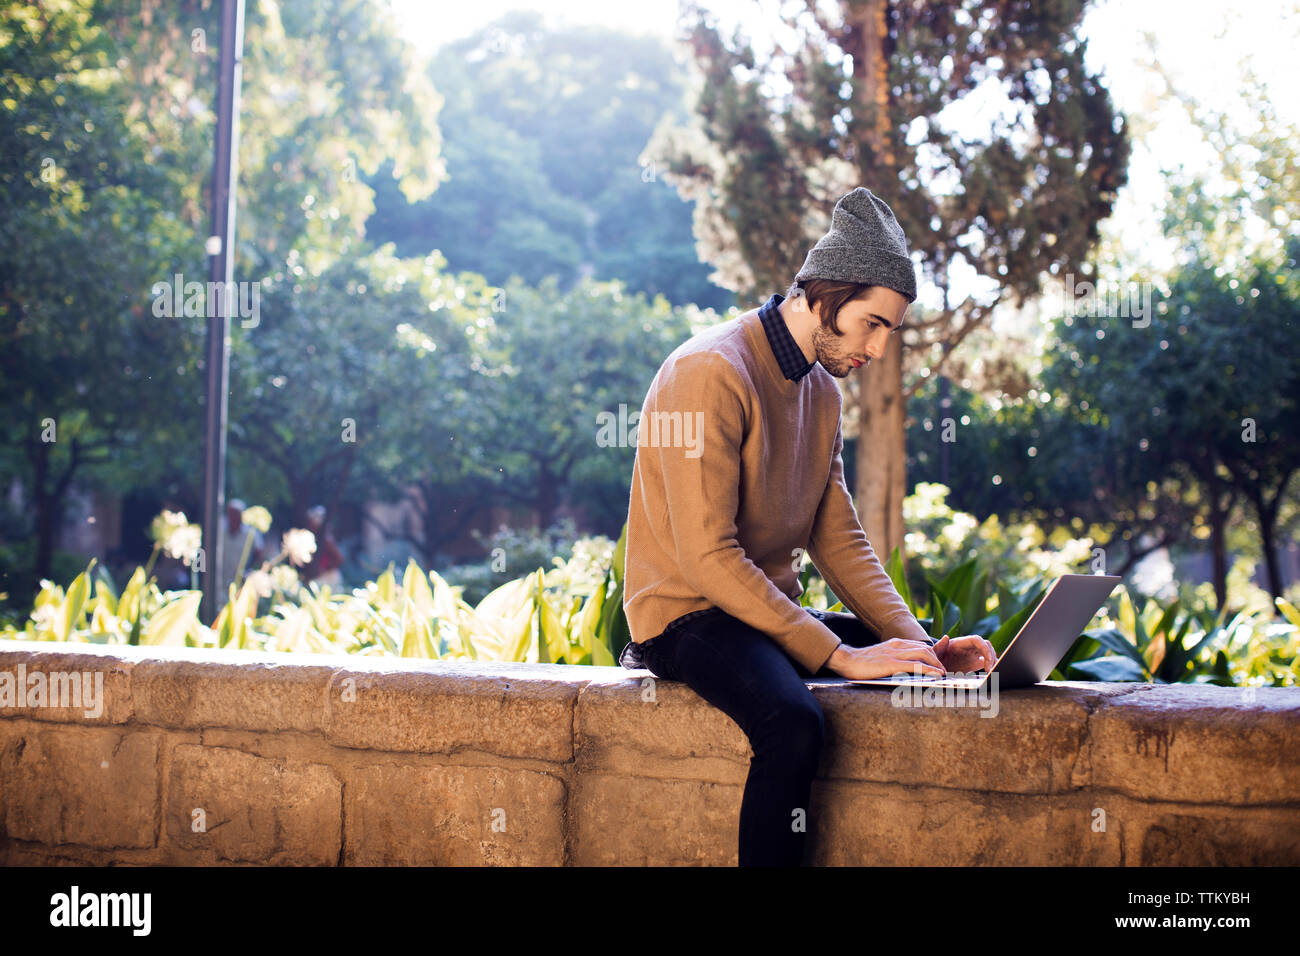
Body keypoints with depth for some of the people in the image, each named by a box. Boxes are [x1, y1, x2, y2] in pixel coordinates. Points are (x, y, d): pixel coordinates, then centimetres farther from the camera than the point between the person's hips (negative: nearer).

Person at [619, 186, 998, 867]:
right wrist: (838, 655, -27)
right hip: (689, 611, -9)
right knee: (793, 722, -35)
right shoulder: (712, 372, -18)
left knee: (938, 674, -2)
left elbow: (839, 541, 10)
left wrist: (914, 638, -7)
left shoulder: (823, 390, 11)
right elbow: (707, 554, -24)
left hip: (771, 607, 9)